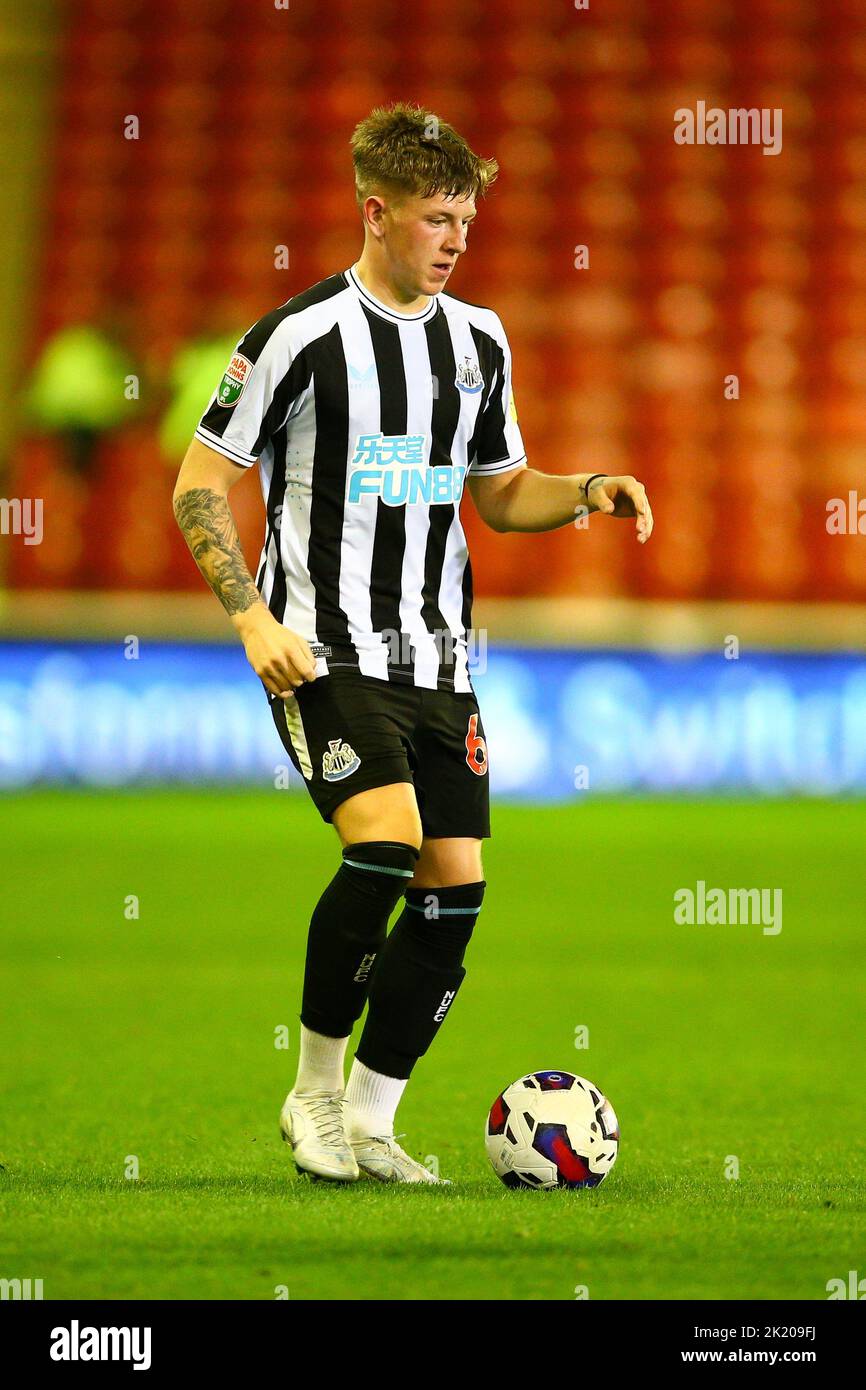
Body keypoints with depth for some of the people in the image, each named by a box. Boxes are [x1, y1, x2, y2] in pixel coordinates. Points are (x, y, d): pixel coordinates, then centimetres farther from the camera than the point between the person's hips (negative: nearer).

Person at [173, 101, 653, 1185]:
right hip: (325, 652, -6)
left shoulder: (478, 340, 10)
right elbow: (199, 486, -4)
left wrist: (590, 491, 1)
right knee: (385, 842, -25)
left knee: (456, 883, -1)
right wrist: (252, 619, -15)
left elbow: (500, 494, 22)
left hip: (437, 654, 7)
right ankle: (314, 1090, -6)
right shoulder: (302, 335, -9)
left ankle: (369, 1121, 11)